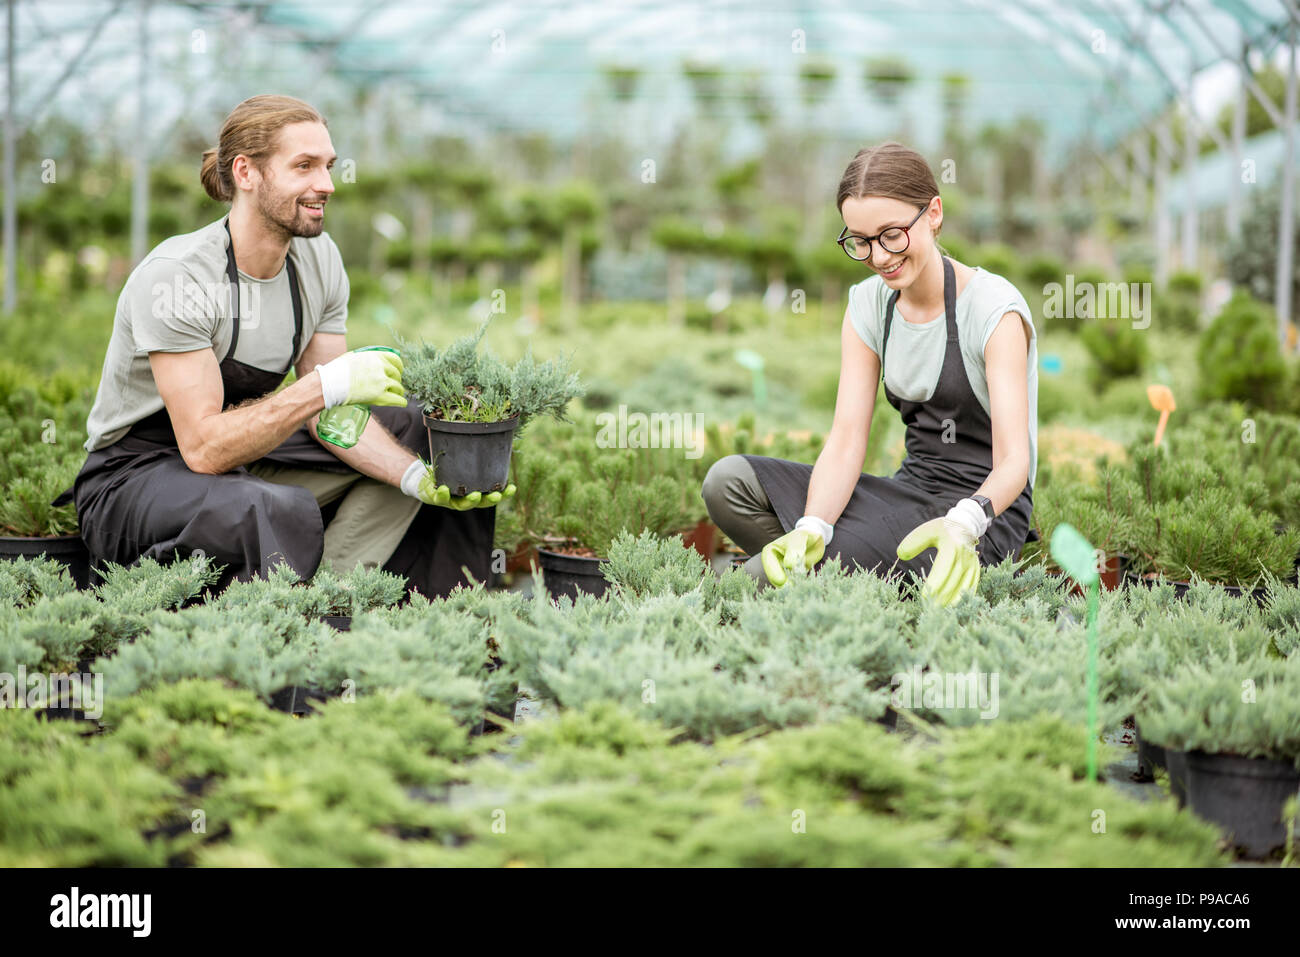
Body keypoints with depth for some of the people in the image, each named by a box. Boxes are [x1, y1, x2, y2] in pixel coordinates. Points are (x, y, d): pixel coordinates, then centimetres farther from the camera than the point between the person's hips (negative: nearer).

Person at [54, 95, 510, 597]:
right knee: (282, 511, -38)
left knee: (419, 429, -1)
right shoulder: (174, 277, -25)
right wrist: (327, 385, -35)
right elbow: (204, 448, -29)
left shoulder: (318, 258, -4)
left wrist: (418, 478, -19)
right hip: (133, 479, -8)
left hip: (243, 456, 8)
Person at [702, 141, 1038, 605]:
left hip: (984, 512, -7)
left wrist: (962, 525, -46)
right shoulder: (869, 304, 4)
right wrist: (812, 528, -26)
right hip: (910, 491, 7)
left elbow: (1014, 460, -23)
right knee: (729, 480, -15)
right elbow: (846, 441, -6)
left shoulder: (993, 309, -15)